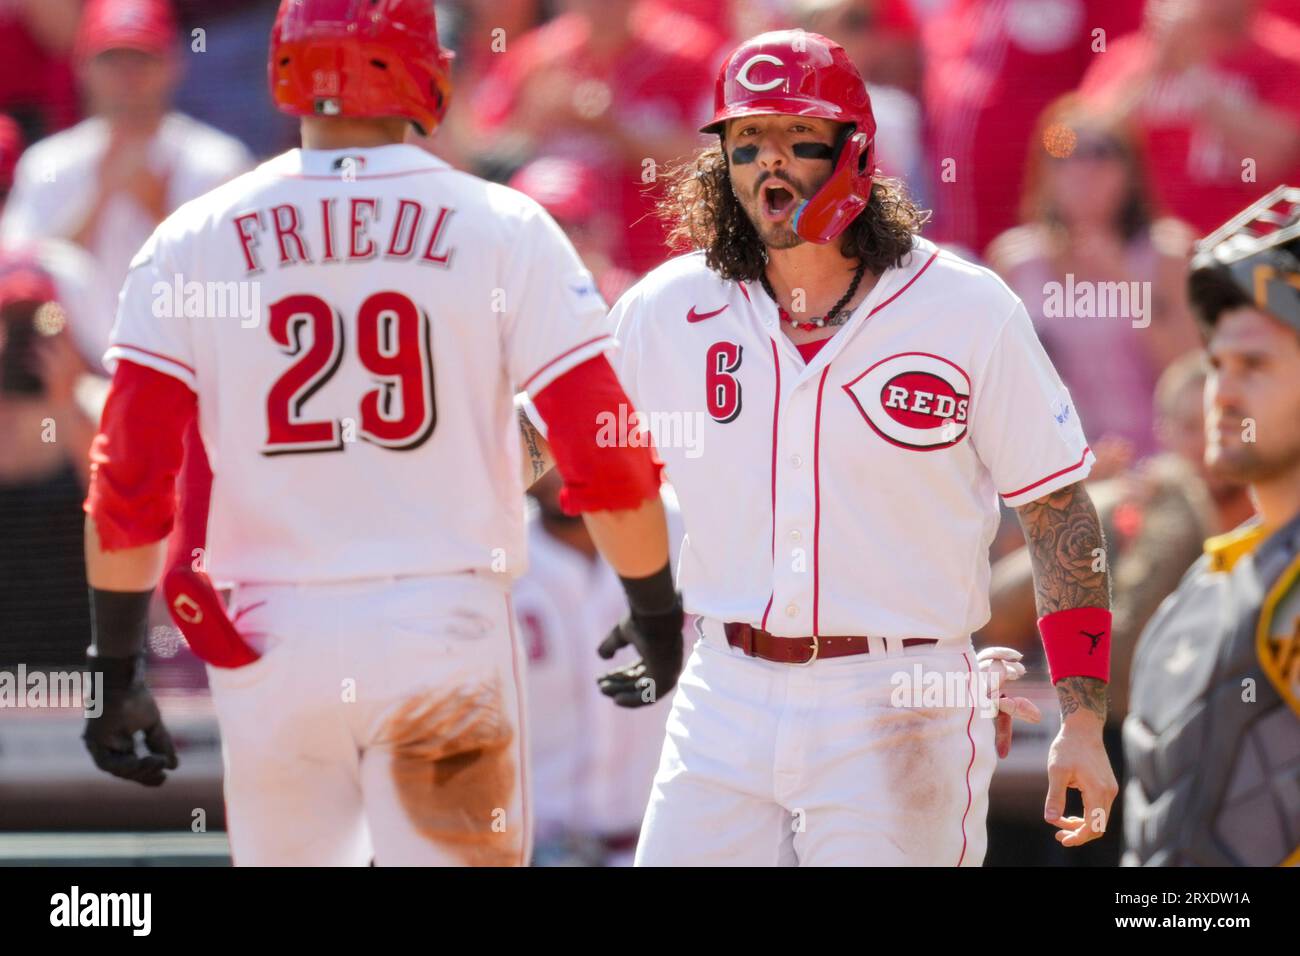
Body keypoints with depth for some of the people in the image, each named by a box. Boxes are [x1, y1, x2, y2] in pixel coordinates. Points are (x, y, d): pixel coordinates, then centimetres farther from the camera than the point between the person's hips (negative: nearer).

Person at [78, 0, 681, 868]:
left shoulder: (194, 240, 2)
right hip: (446, 625, -2)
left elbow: (129, 483, -1)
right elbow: (610, 465, -4)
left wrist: (117, 669, 7)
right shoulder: (503, 231, -2)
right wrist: (655, 616, 11)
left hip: (270, 636, 2)